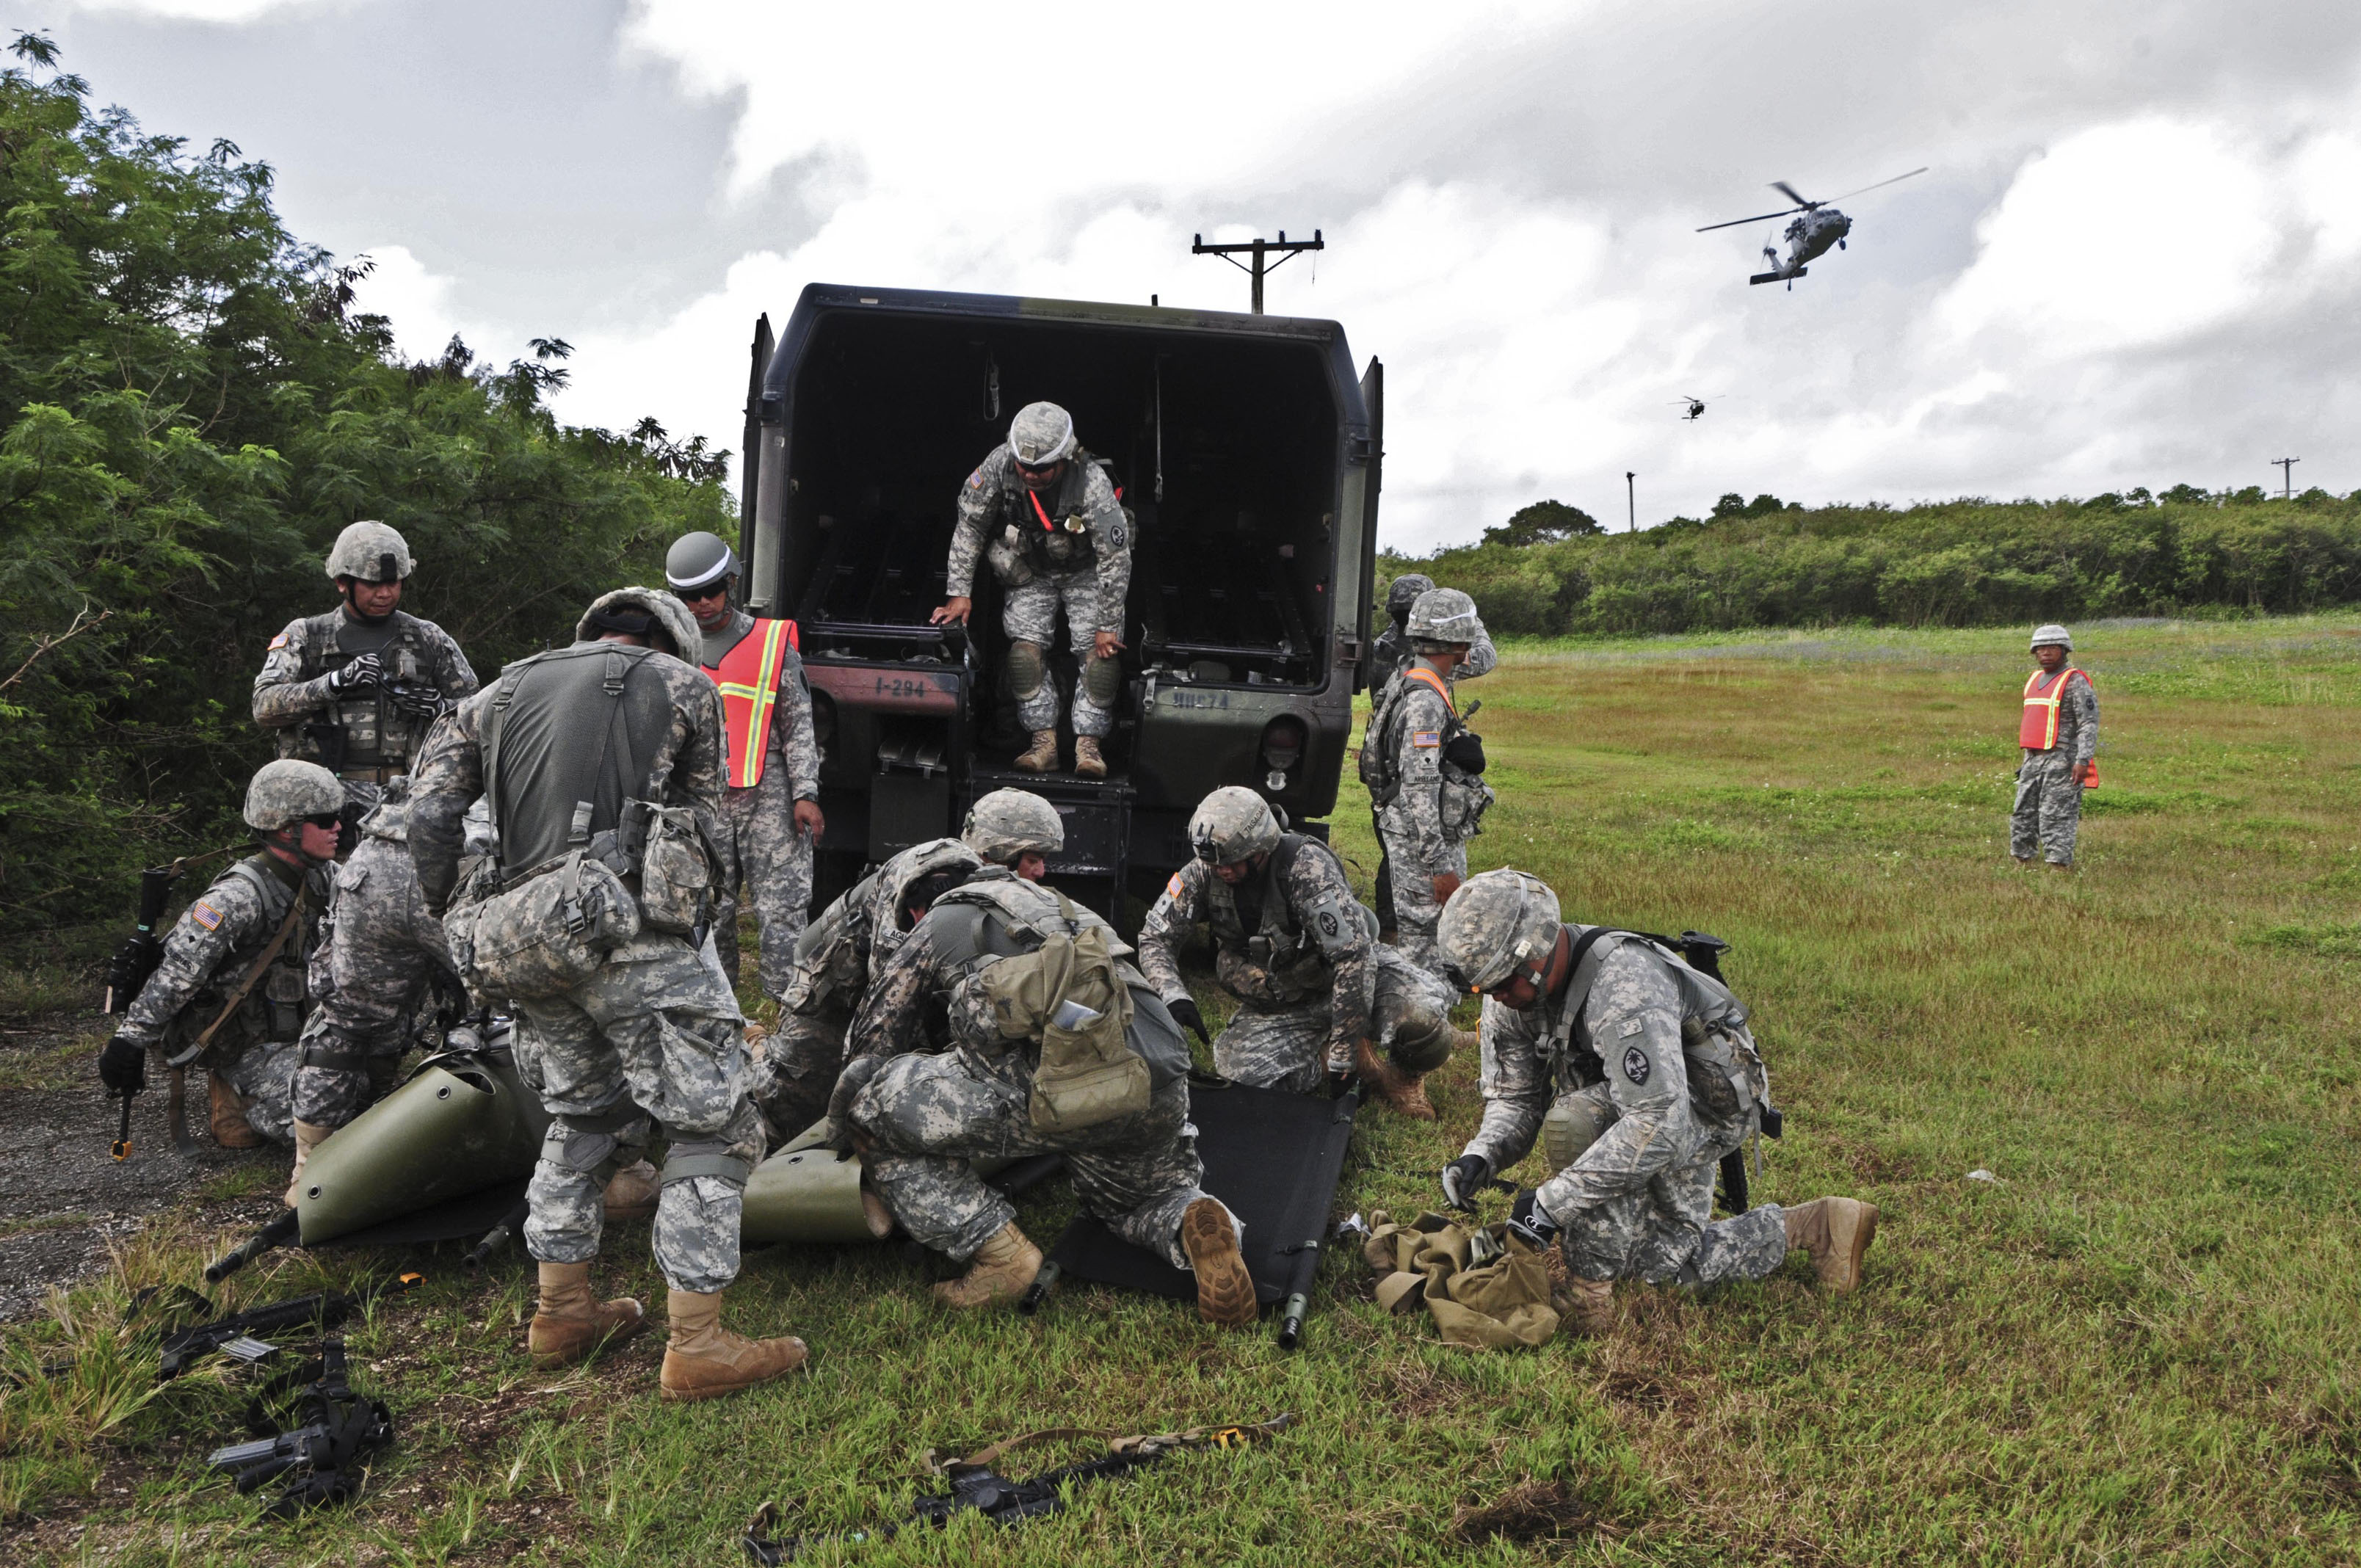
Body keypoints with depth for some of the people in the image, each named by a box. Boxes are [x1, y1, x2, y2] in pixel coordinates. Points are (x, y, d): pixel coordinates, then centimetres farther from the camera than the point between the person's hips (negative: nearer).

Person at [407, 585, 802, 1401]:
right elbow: (703, 814, 15)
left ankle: (562, 1311, 30)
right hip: (632, 928, -6)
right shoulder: (682, 684, 12)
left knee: (584, 1114, 24)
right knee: (711, 1126, 0)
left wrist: (447, 918, 21)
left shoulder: (503, 691, 22)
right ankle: (697, 1344, -2)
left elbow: (429, 811, 14)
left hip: (518, 934, 6)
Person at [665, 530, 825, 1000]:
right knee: (709, 913, 5)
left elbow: (798, 724, 5)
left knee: (783, 907, -7)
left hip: (768, 796, -2)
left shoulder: (773, 642, 6)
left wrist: (805, 794, -4)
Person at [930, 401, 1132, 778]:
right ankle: (1044, 742, -7)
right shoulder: (999, 464, -26)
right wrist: (960, 592, -13)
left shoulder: (1092, 484, -35)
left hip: (1085, 571, -2)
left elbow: (1115, 557, -26)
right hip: (1029, 570, 2)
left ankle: (1088, 742, -7)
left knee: (1100, 652, -15)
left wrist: (1108, 626, -22)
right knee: (1026, 651, -13)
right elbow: (969, 526, -12)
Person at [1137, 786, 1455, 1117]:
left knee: (1423, 1016, -33)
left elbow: (1354, 956, -32)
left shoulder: (1306, 866, -30)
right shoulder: (1204, 873, -14)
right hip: (1276, 1004, 5)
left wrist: (1343, 1054, -30)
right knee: (1237, 1071, -22)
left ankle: (1405, 1074, 4)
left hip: (1343, 977, -5)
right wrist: (1174, 996, -24)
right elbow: (1154, 938, -4)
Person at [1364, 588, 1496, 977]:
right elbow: (1419, 788, -26)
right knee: (1422, 937, -4)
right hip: (1423, 841, -11)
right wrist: (1439, 866, -25)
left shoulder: (1413, 686, 12)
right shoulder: (1426, 701, -21)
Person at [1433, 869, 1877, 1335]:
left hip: (1708, 1104, -9)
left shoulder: (1623, 986, -38)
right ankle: (1810, 1226, 31)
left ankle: (1592, 1281, -18)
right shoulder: (1510, 997, -14)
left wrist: (1553, 1201, -42)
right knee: (1666, 1262, 14)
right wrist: (1480, 1157, -27)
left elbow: (1657, 1122, -43)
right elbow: (1514, 1099, -5)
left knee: (1575, 1120, -35)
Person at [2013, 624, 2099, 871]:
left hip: (2061, 760, -8)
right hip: (2033, 759, 8)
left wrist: (2083, 761, -23)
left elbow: (2089, 723, -14)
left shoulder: (2075, 682, -8)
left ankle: (2061, 867, -8)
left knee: (2056, 816, -10)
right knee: (2023, 814, 9)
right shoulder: (2034, 679, 17)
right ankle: (2022, 863, 16)